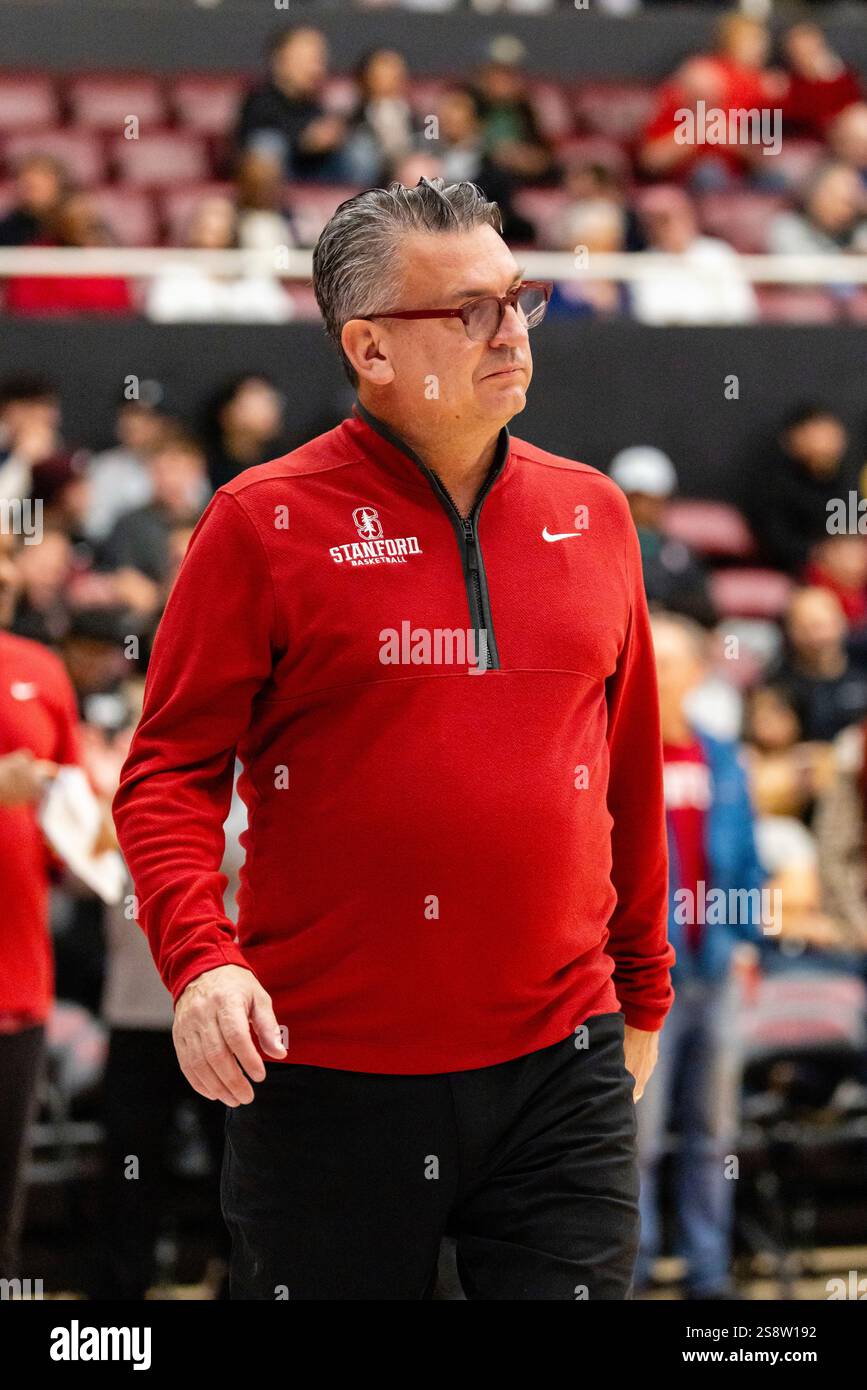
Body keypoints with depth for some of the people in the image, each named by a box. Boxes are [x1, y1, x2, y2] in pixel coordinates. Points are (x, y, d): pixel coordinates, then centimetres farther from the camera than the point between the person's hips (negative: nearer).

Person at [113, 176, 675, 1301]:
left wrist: (643, 993, 19)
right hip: (327, 1077, -3)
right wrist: (199, 957, -20)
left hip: (562, 1068, 3)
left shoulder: (592, 514, 10)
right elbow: (169, 774, -4)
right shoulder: (264, 523, -3)